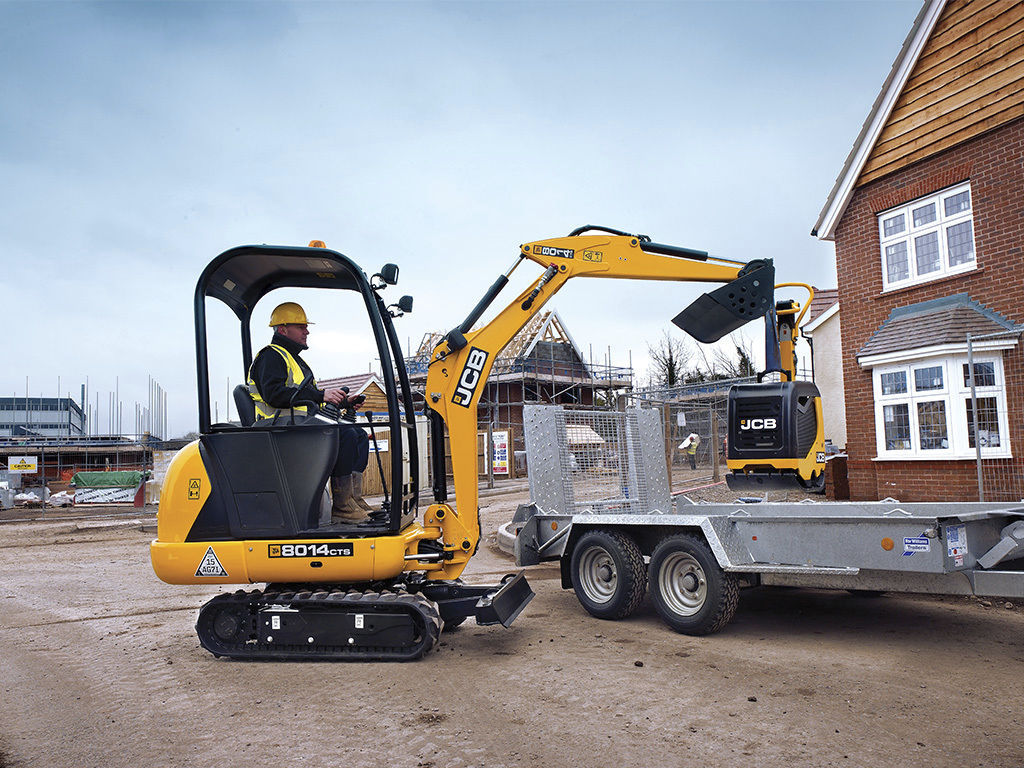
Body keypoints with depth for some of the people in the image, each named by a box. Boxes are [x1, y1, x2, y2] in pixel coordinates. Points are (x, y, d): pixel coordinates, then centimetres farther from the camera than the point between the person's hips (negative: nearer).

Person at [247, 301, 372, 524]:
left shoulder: (294, 359, 29)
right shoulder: (271, 356, -3)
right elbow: (274, 393, -21)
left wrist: (342, 402, 16)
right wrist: (320, 395, -22)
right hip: (284, 425, -10)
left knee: (359, 435, 5)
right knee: (344, 435, -27)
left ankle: (354, 498, -5)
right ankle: (341, 506, -27)